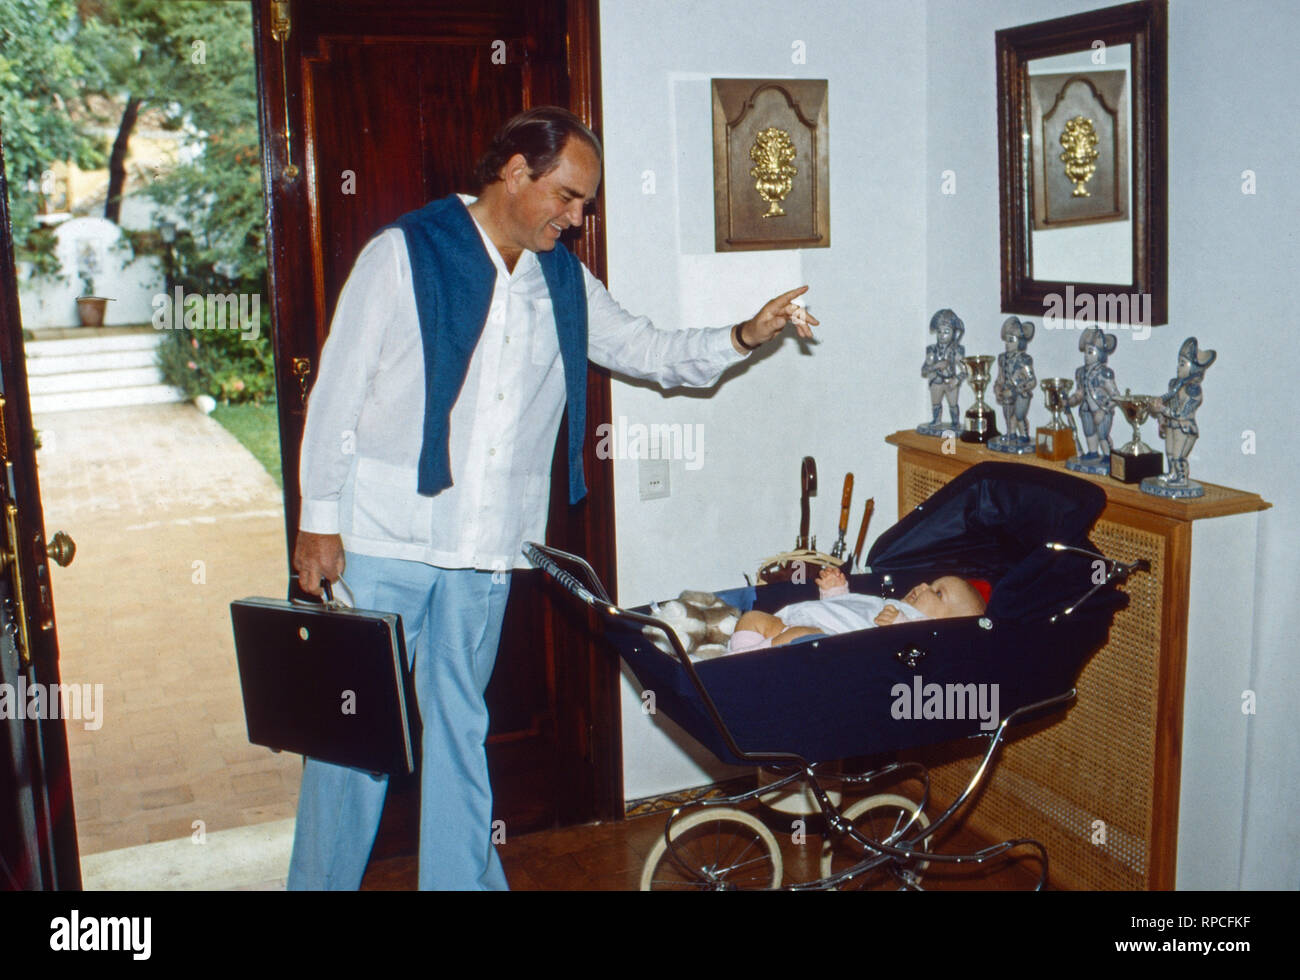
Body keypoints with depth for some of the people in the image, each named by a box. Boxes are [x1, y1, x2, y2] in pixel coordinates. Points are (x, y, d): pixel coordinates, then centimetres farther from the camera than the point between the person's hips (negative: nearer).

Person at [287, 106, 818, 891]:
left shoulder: (563, 281, 10)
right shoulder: (404, 254, -5)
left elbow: (650, 351, 16)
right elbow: (339, 391, -4)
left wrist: (745, 338, -1)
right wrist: (320, 518, -5)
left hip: (485, 549, 4)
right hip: (382, 538, -4)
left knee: (459, 723, 14)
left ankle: (462, 876, 26)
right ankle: (323, 877, 21)